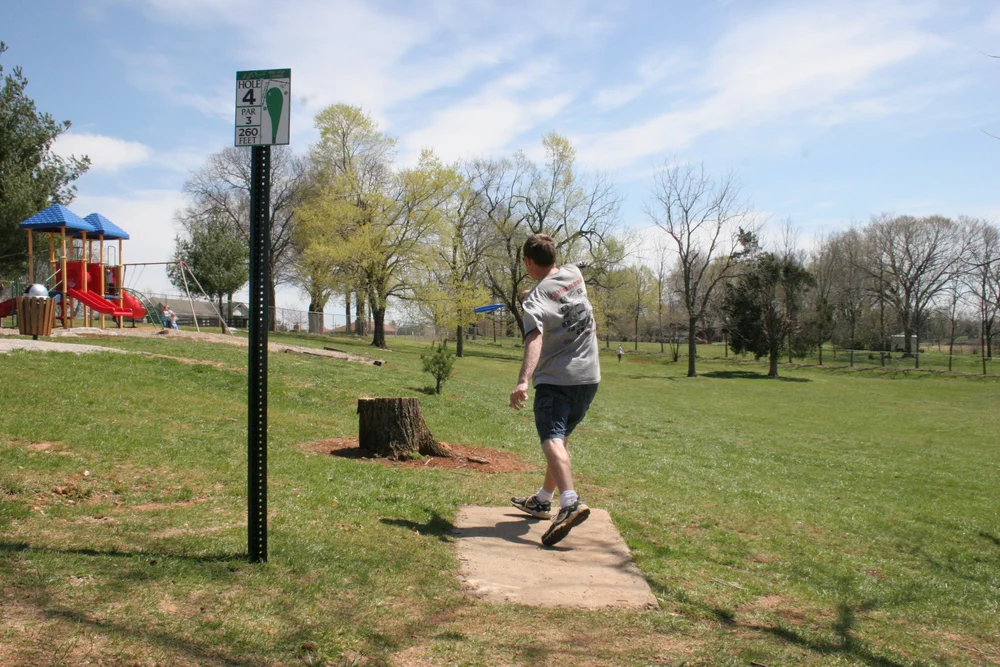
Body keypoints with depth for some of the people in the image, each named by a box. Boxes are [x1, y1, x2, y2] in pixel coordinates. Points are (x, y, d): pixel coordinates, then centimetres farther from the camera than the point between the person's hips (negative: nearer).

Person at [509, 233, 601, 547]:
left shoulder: (537, 298, -13)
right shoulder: (574, 274, 8)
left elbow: (535, 337, -30)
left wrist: (523, 380, -41)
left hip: (556, 379, -8)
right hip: (589, 376, 8)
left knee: (552, 439, -19)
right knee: (561, 436, 21)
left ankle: (570, 502, -43)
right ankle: (543, 500, 33)